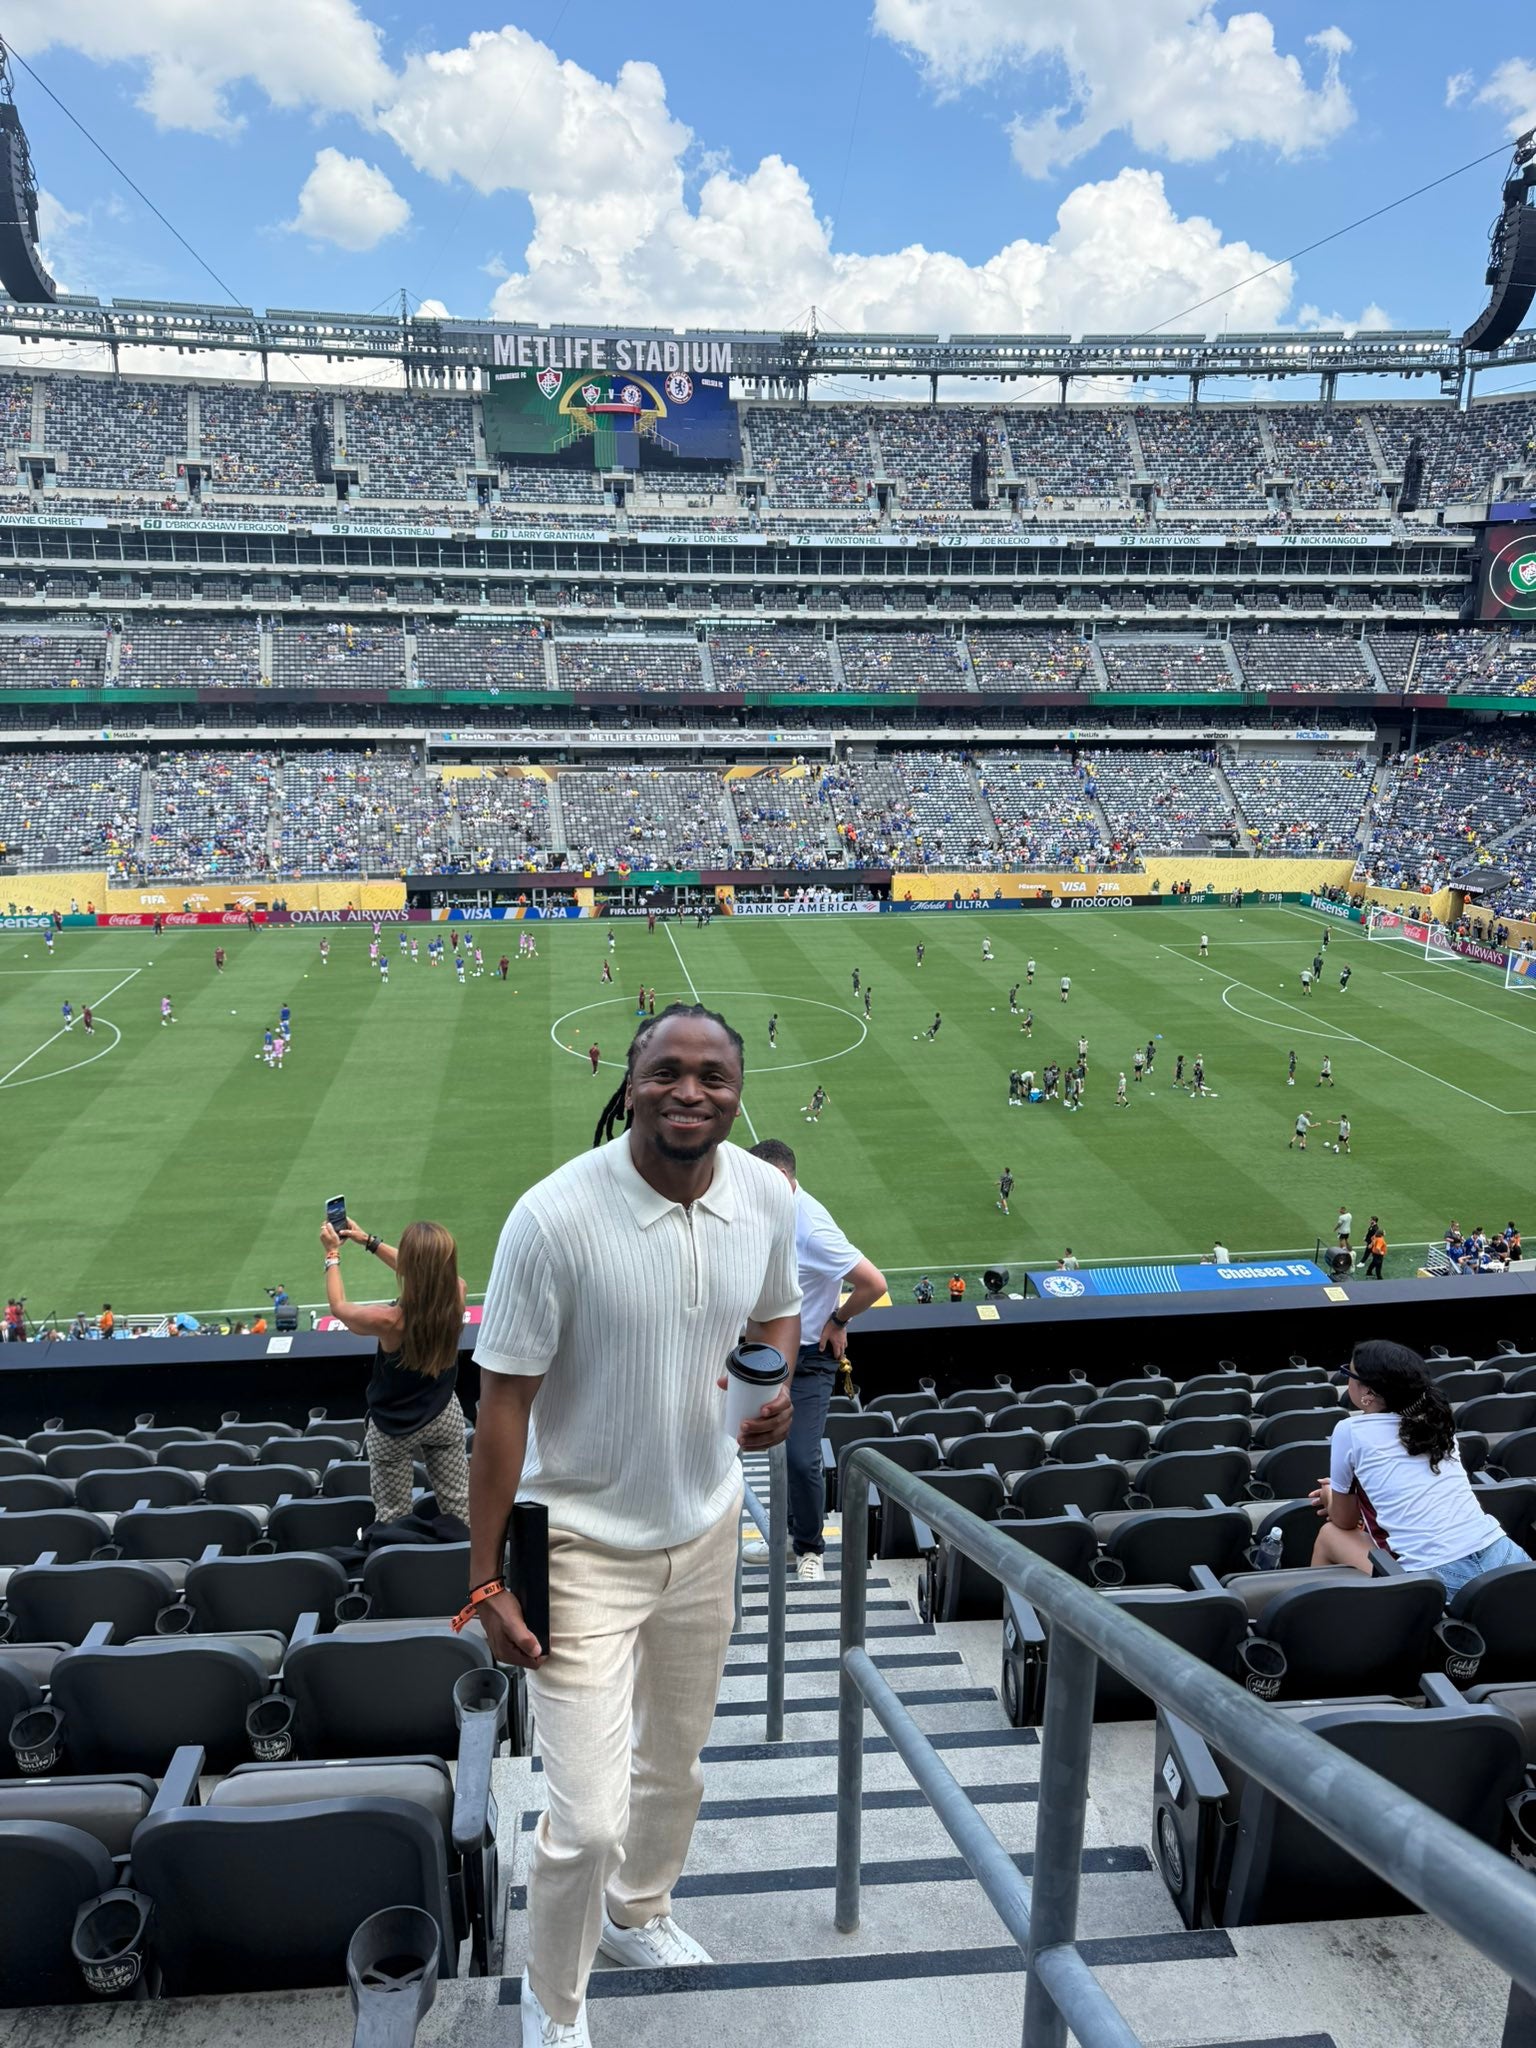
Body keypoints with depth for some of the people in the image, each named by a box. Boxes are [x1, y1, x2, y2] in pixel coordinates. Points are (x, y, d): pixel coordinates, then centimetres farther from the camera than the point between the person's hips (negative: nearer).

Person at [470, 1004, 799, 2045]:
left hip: (706, 1526, 5)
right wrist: (486, 1580, -15)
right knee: (587, 1819, -3)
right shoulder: (554, 1216, -26)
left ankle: (639, 1913, 57)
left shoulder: (766, 1195, -10)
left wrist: (779, 1390, -13)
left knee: (676, 1760, 26)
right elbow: (505, 1401, -18)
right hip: (585, 1545, -5)